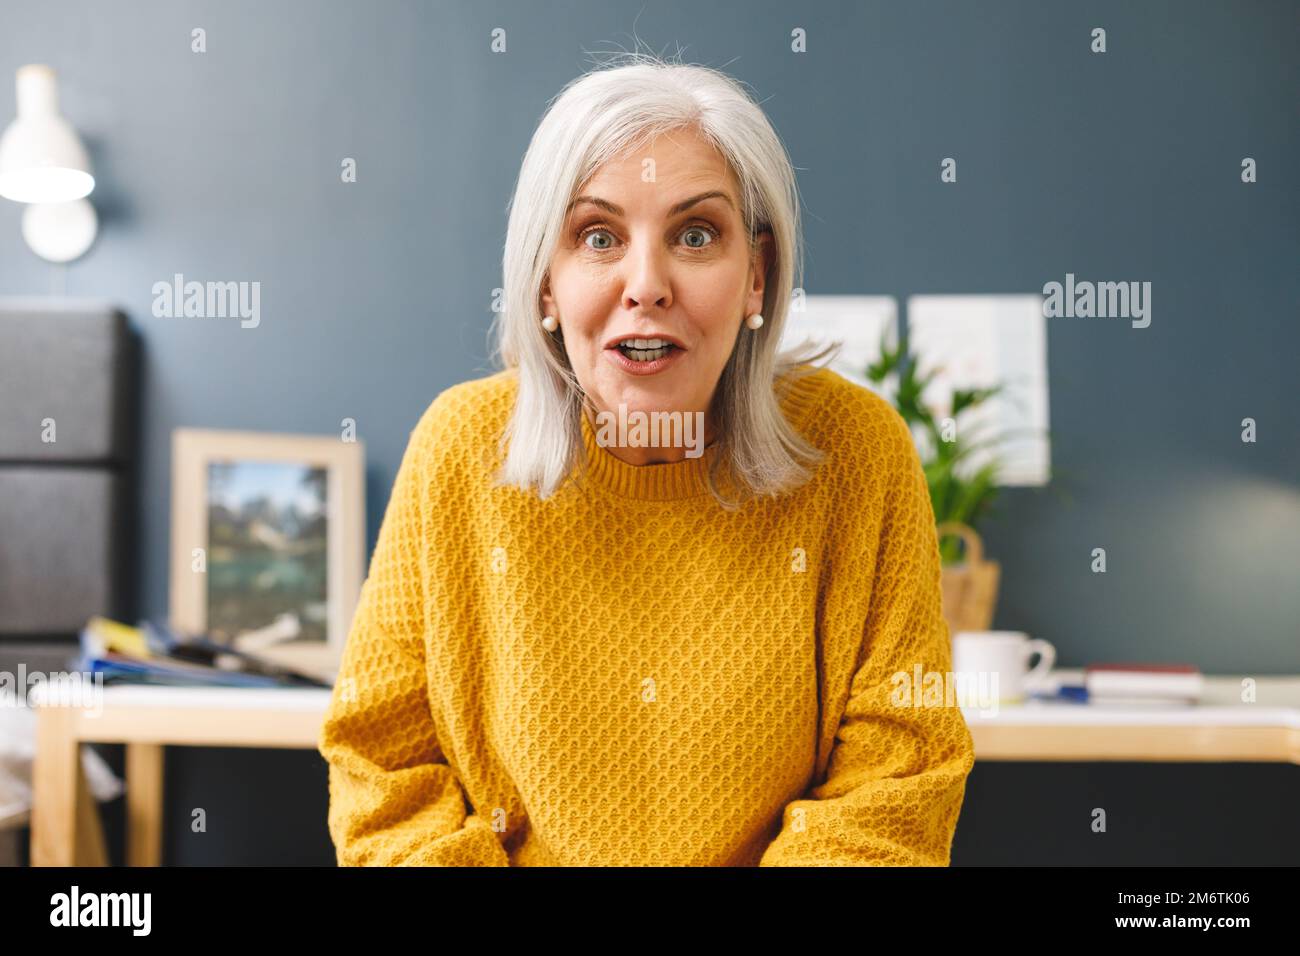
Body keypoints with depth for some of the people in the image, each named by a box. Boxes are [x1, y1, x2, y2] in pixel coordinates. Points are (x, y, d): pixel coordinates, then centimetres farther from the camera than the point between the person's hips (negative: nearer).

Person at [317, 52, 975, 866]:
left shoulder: (856, 446, -10)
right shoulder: (461, 445, -8)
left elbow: (894, 780, -6)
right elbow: (388, 763, -2)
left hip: (779, 848, 2)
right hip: (516, 846, -1)